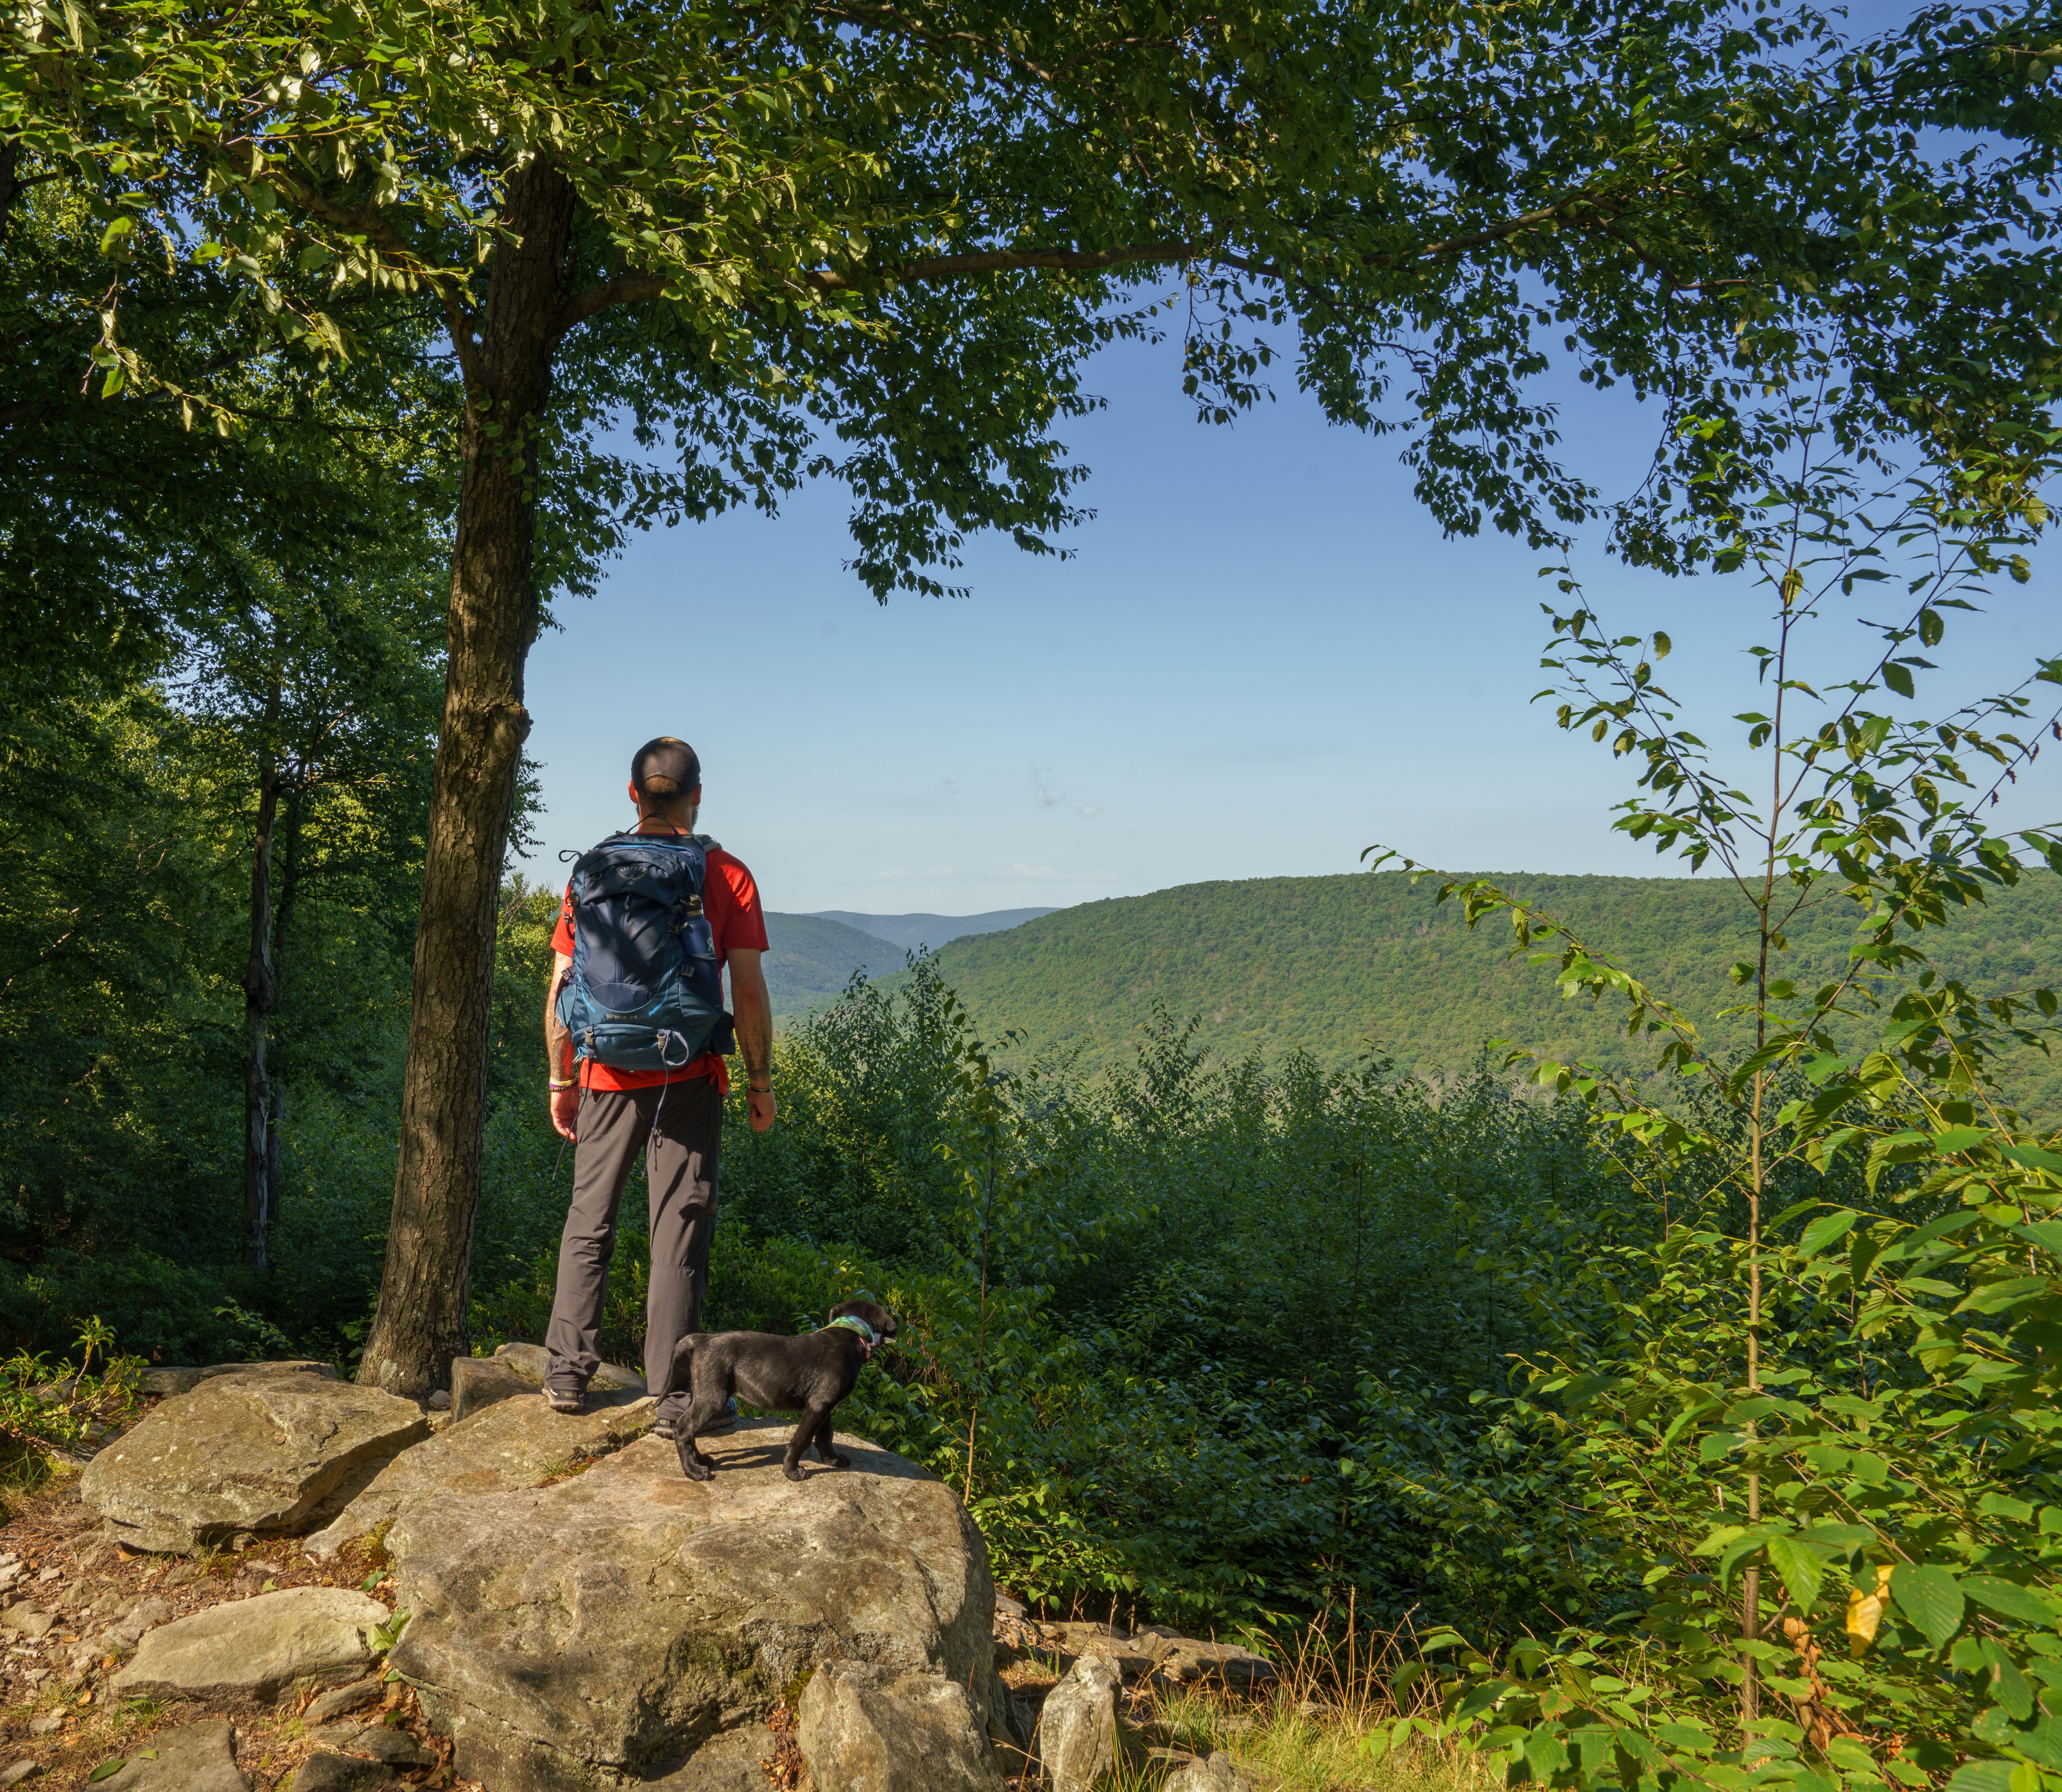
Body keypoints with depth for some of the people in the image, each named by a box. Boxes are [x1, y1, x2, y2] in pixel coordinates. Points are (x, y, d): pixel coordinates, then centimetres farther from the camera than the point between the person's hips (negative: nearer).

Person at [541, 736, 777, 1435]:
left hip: (607, 1076, 3)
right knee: (680, 1229, 2)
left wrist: (561, 1079, 13)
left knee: (589, 1221, 16)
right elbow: (749, 991, -7)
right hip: (688, 1078, -2)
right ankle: (674, 1396, 6)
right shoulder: (727, 876, -3)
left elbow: (561, 990, 4)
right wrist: (761, 1080, 3)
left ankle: (568, 1372, 22)